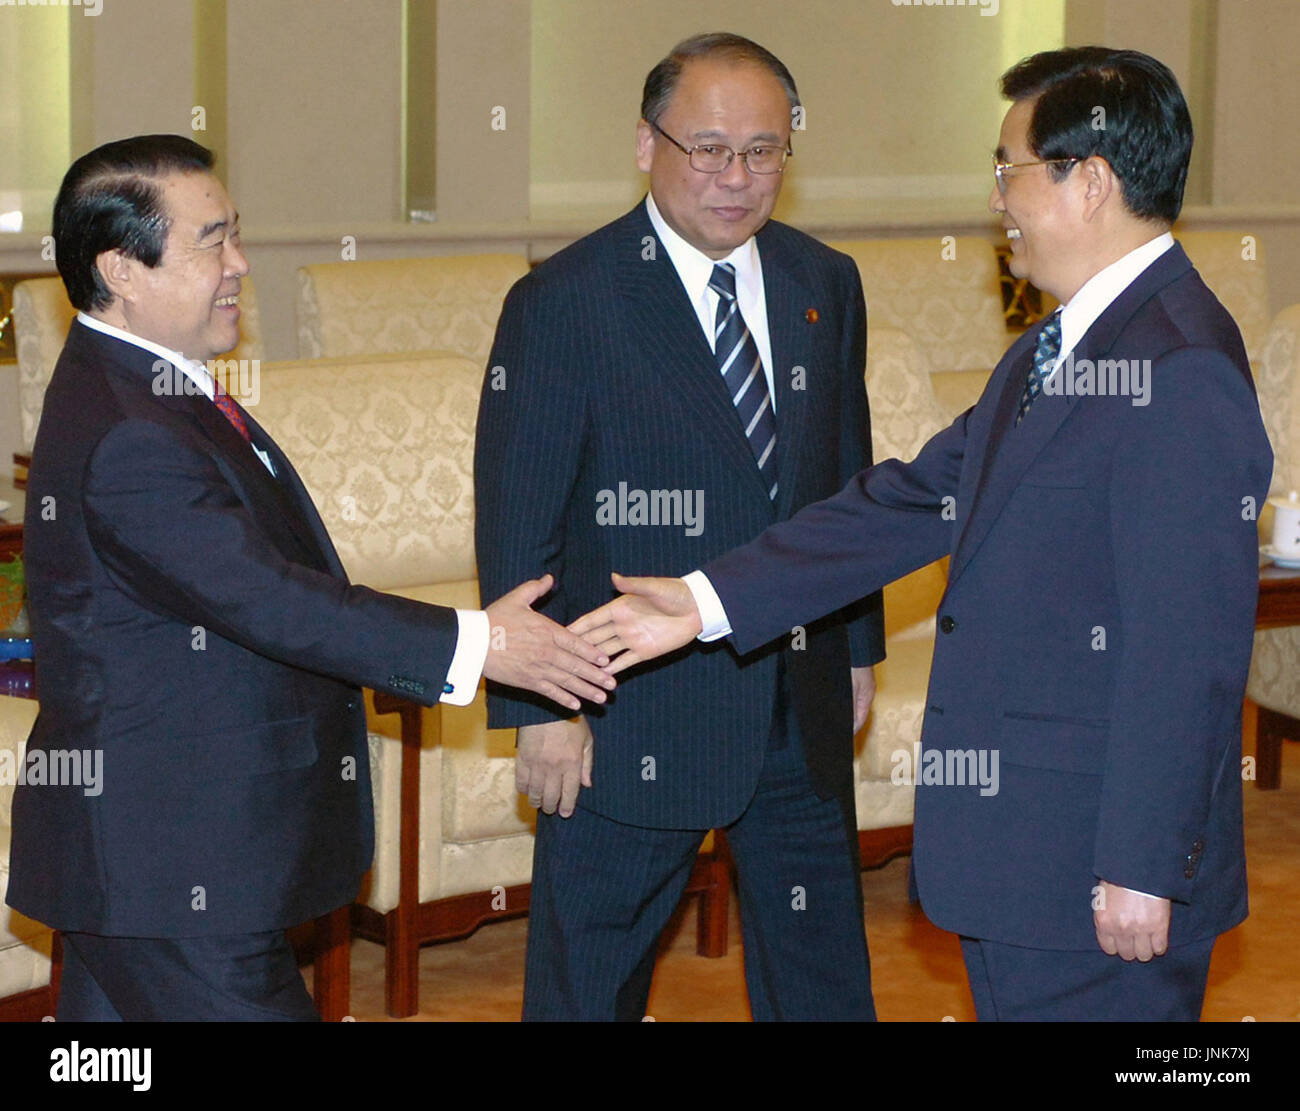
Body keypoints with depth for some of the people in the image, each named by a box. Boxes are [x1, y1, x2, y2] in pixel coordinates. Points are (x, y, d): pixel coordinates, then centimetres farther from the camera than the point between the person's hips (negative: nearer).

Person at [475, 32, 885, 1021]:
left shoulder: (825, 286, 5)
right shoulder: (564, 304, -12)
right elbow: (517, 528, -11)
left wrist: (857, 647, 14)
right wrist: (541, 710, -13)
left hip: (803, 713, 5)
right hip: (631, 720, -5)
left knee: (823, 979, 15)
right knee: (589, 984, 8)